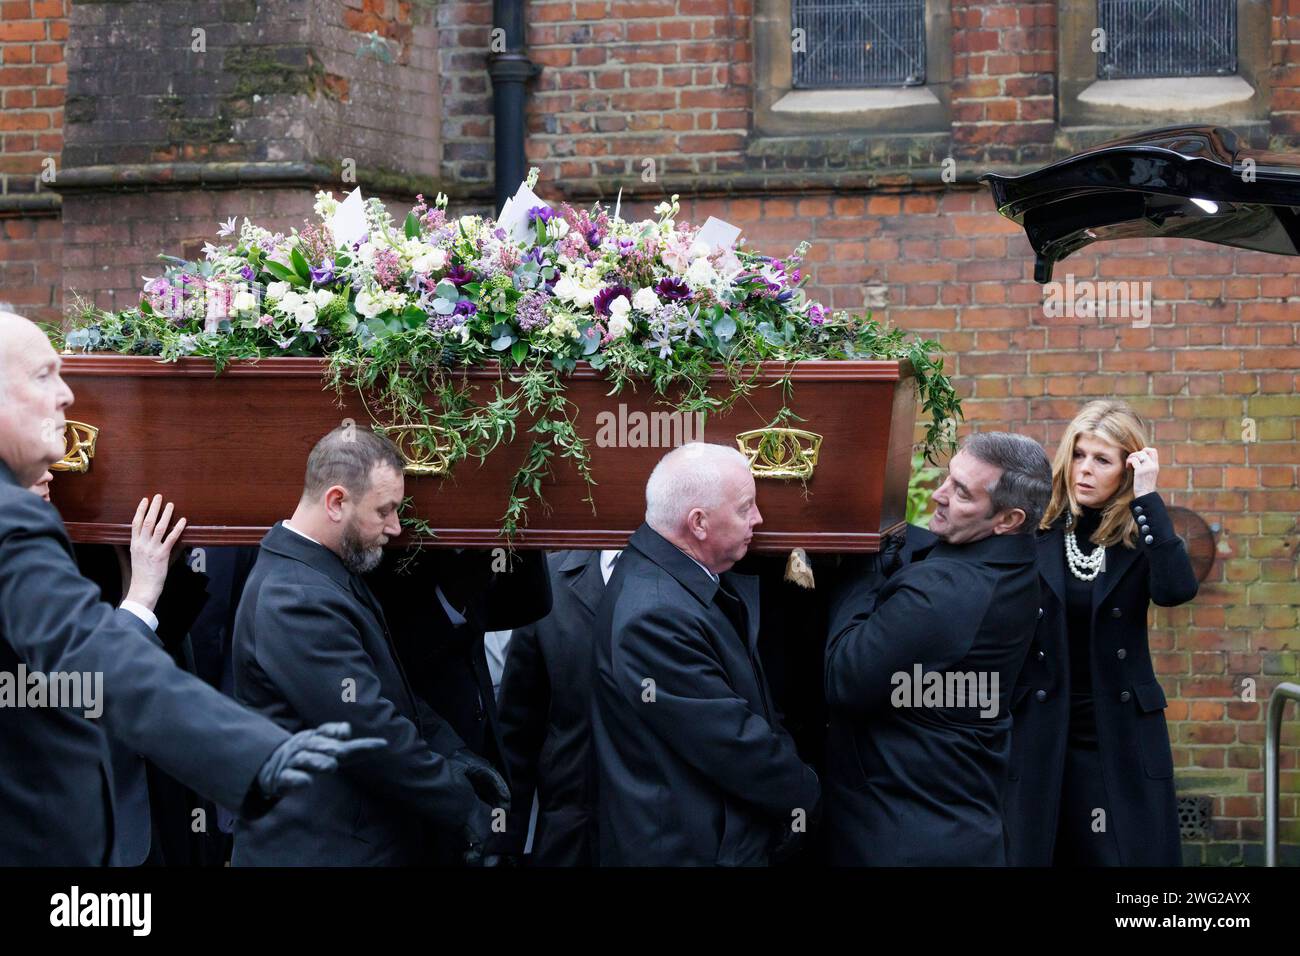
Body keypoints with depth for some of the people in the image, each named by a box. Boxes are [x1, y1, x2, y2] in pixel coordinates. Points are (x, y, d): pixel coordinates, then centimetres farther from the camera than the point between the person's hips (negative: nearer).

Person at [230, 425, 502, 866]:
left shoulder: (327, 573, 8)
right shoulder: (297, 601, -23)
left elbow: (389, 693, 17)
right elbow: (373, 735, -24)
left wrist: (449, 758, 4)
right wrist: (469, 813, -15)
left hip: (353, 836, 10)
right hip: (315, 849, -10)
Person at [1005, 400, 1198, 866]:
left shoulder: (1138, 536, 3)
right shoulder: (1033, 531, 0)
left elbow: (1177, 590, -20)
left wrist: (1148, 496, -18)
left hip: (1122, 736, 0)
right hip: (1041, 734, 0)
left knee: (1133, 853, 2)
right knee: (1033, 851, 5)